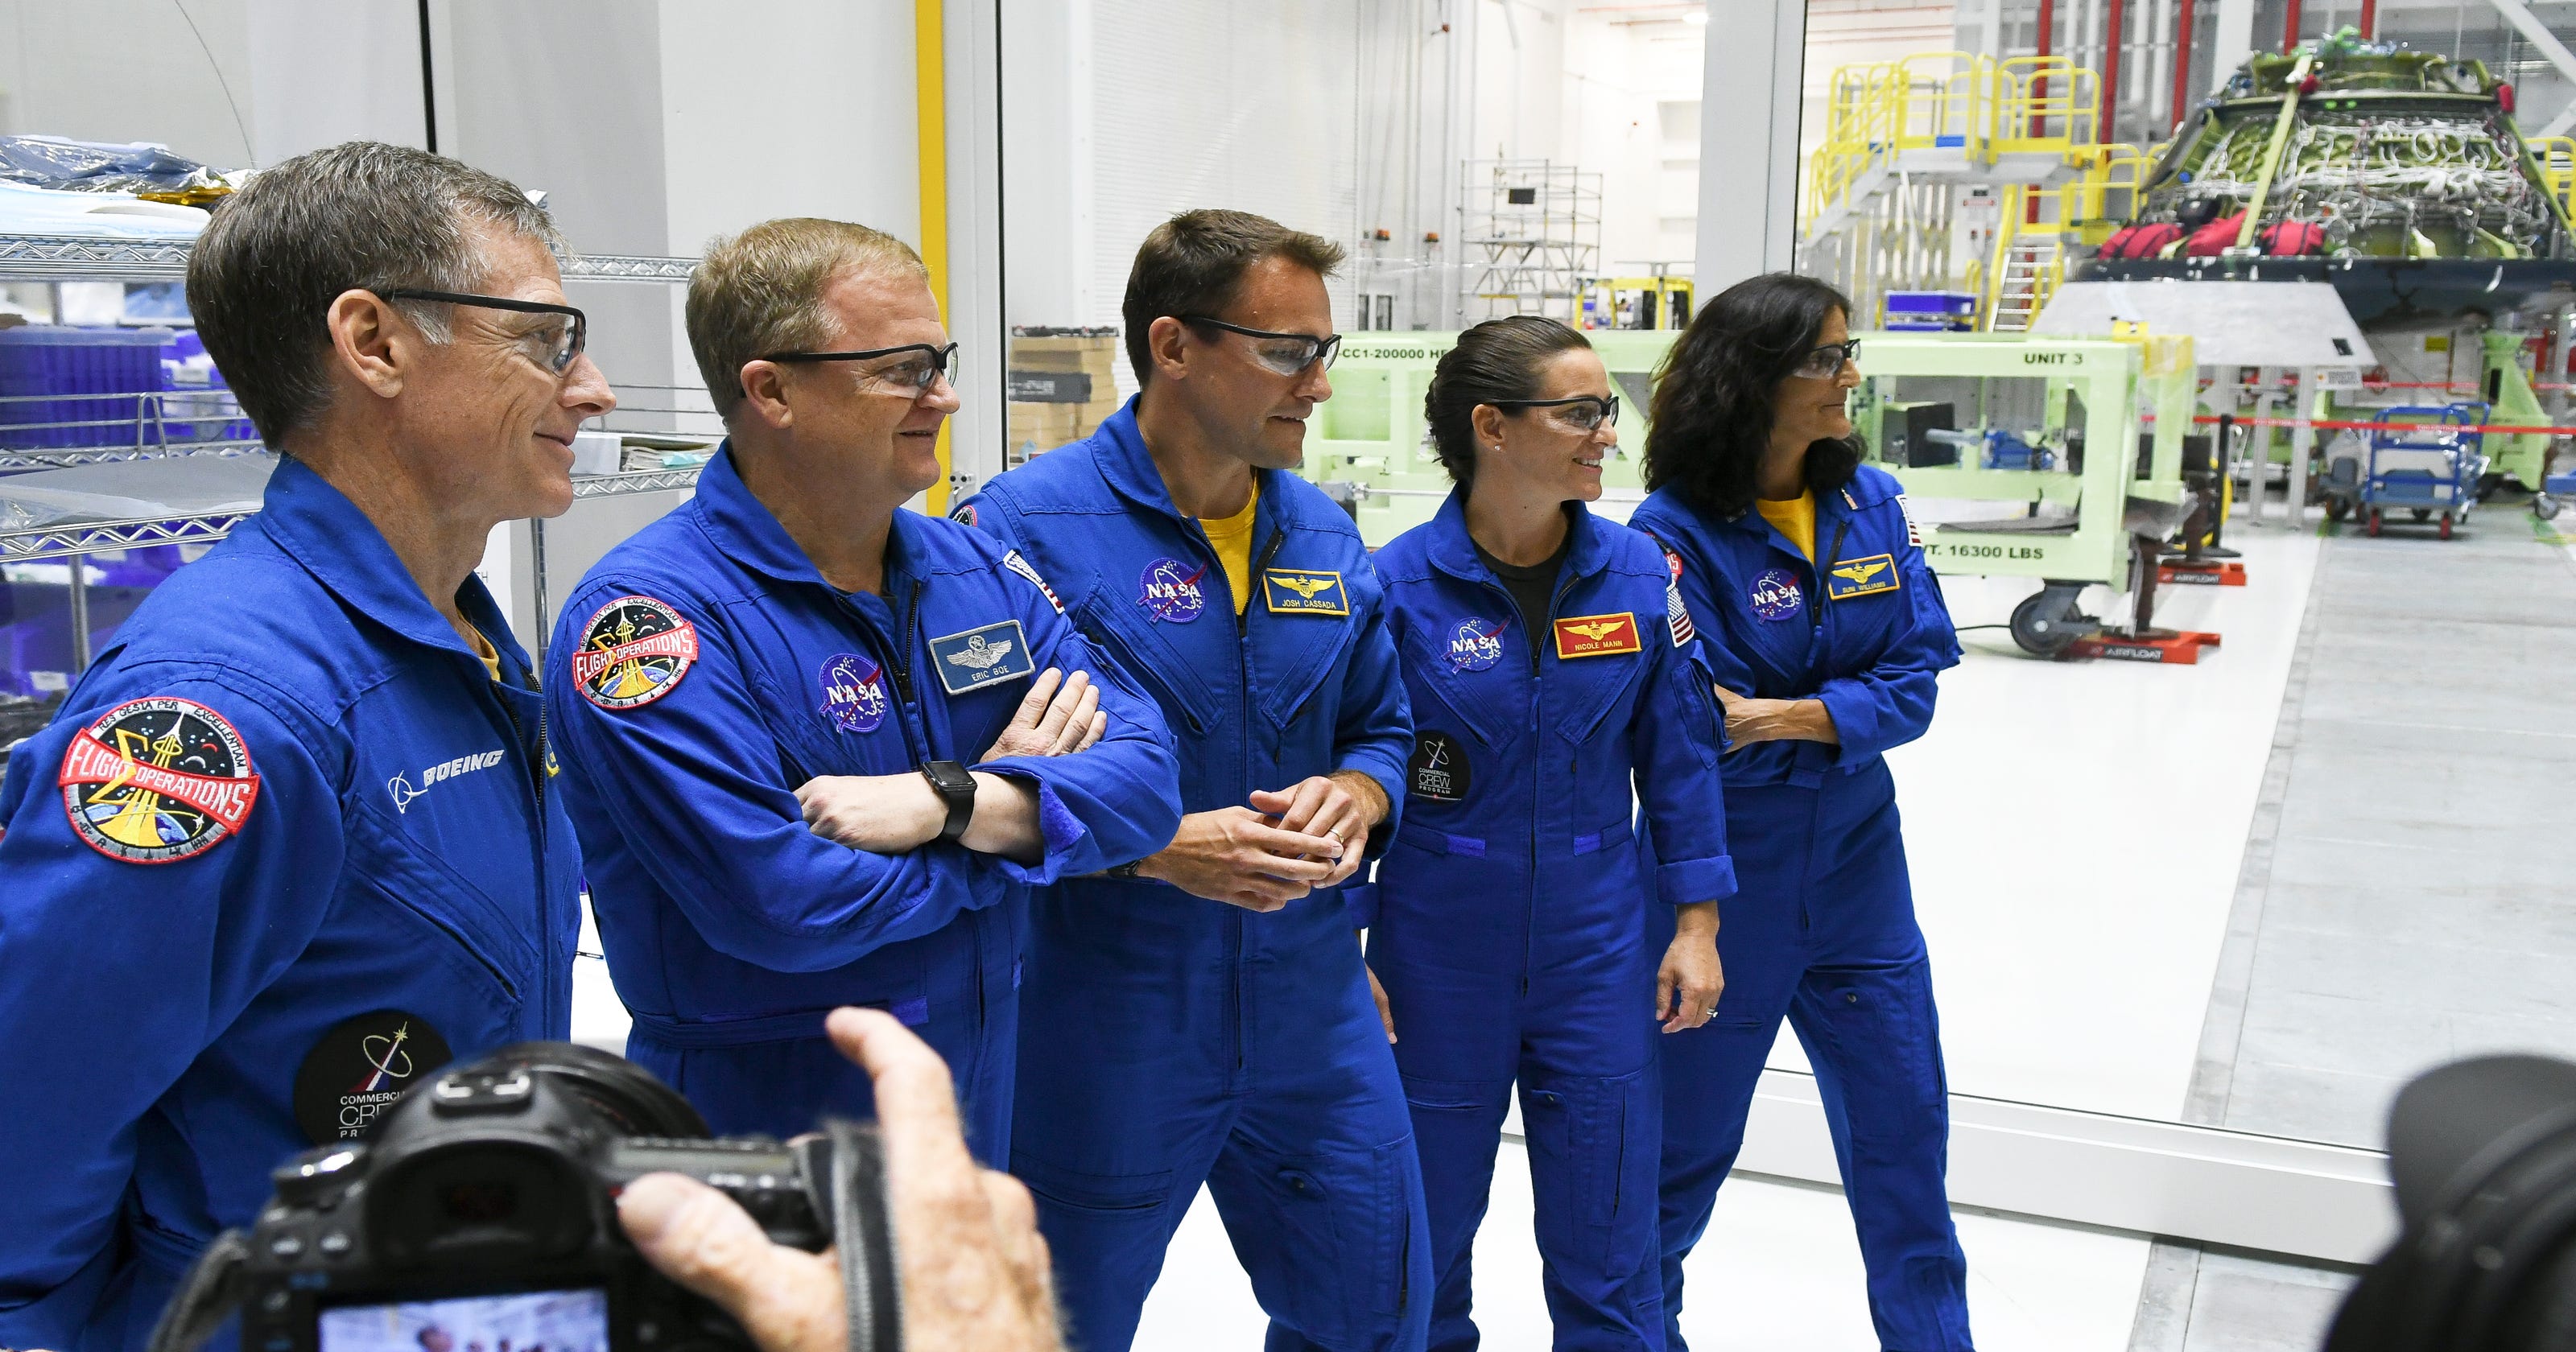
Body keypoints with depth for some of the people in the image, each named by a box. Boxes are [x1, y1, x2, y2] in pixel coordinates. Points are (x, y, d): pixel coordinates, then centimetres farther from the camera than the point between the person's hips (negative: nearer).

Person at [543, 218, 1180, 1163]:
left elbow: (1146, 775, -6)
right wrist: (1013, 799, -14)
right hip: (761, 1137, -6)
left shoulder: (976, 570, 2)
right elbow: (782, 907, -28)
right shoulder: (647, 614, -19)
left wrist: (956, 801, -25)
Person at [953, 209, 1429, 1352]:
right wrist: (1153, 848, -24)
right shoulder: (1026, 526, -15)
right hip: (1100, 1038, -5)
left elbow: (1384, 730, 14)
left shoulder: (1322, 534, 6)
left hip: (1311, 1027, 6)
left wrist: (1353, 797, -9)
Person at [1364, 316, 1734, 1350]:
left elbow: (1679, 755, 3)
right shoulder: (1397, 584, -13)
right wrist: (1344, 960, -5)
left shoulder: (1639, 573, -4)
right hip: (1438, 947, -2)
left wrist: (1696, 924, 2)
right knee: (1426, 1226, 15)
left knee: (1607, 1243, 9)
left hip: (1597, 947, 2)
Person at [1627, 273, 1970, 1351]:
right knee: (1687, 1141, 11)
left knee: (1905, 1138, 15)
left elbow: (1916, 677, -7)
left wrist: (1787, 718, -19)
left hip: (1856, 870, 5)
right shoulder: (1673, 532, -16)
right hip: (1723, 884, -5)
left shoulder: (1872, 504, 0)